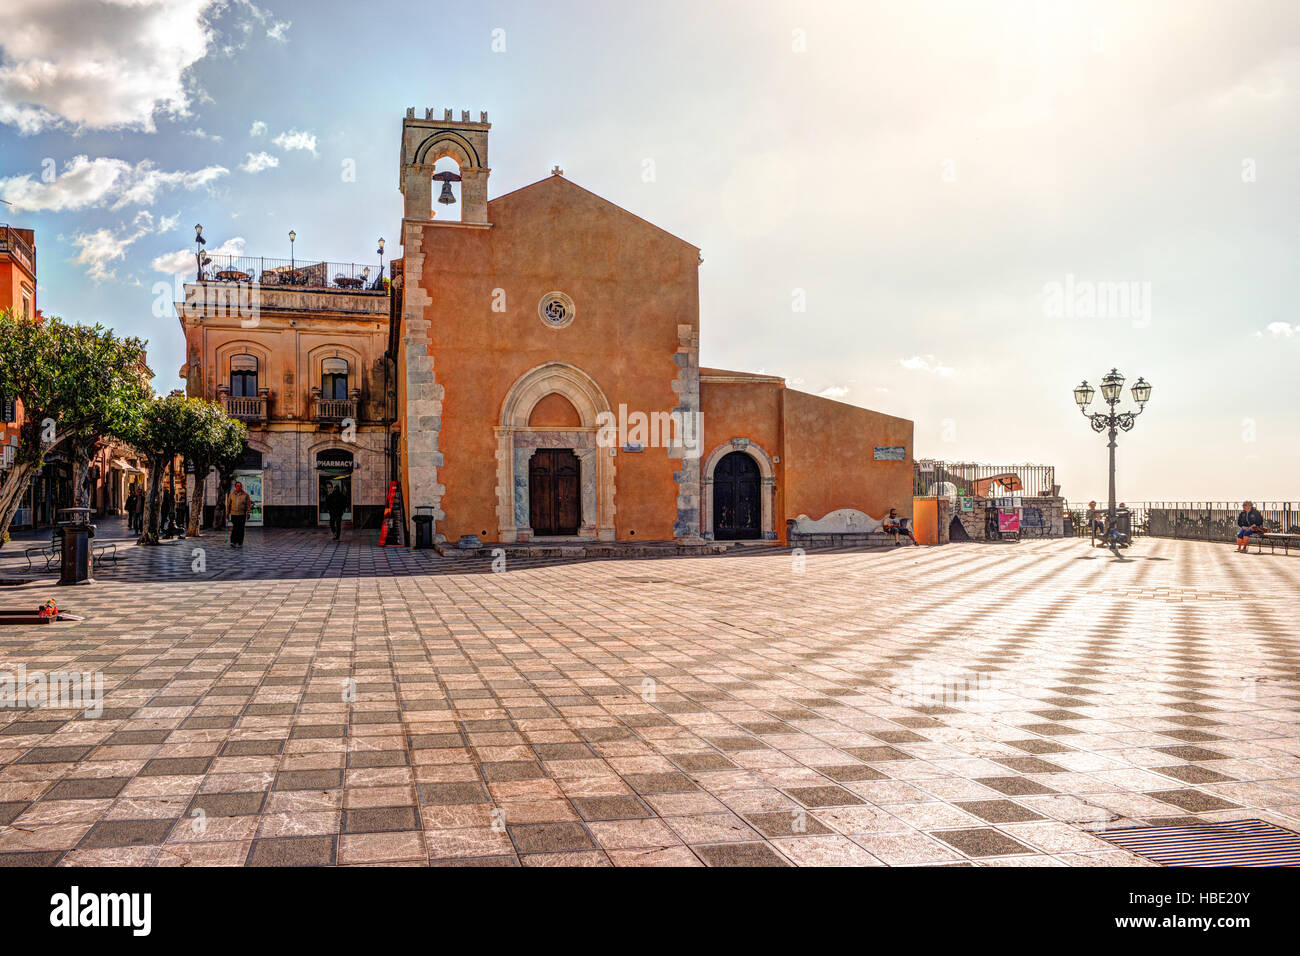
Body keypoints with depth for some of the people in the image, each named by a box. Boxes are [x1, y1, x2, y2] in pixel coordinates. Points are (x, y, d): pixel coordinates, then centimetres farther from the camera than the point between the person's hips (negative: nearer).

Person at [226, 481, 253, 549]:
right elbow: (228, 504, 11)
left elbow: (248, 504, 0)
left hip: (242, 514, -1)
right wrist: (227, 513, 8)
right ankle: (233, 542, -4)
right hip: (233, 514, 1)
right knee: (234, 528, -7)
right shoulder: (231, 494, 6)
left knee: (240, 529, 1)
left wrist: (248, 513, -6)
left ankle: (240, 543, 9)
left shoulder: (245, 495, 1)